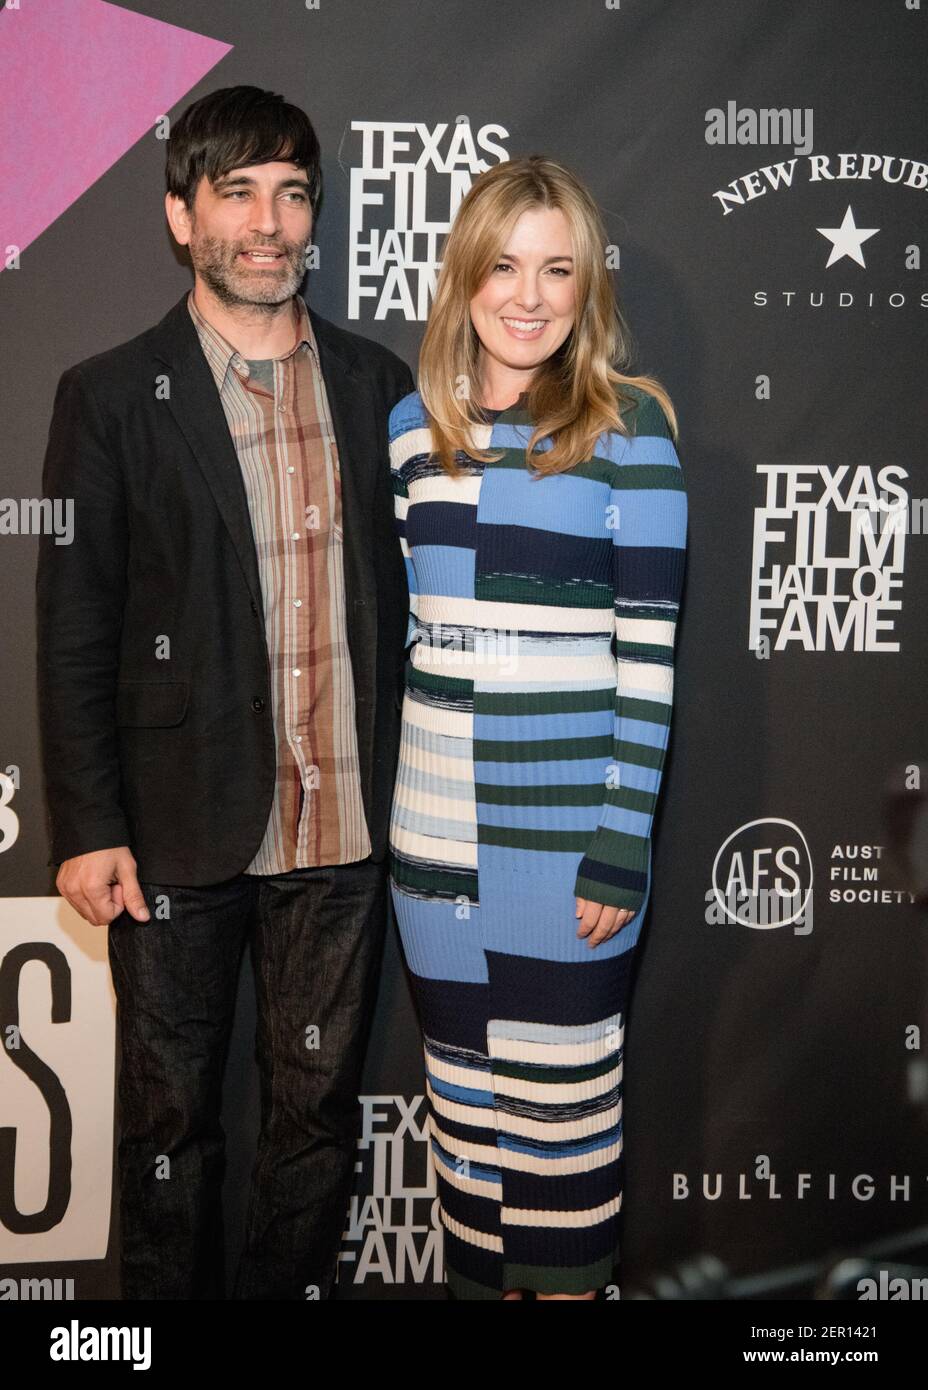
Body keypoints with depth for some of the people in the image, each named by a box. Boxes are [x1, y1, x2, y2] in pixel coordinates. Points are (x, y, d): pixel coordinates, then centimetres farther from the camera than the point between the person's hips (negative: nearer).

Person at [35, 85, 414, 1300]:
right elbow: (72, 634, -3)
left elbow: (402, 595, 8)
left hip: (344, 830, 2)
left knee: (319, 1110, 15)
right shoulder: (109, 397, -3)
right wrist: (87, 830, -7)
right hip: (176, 831, -2)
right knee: (171, 1115, 14)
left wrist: (413, 793, 5)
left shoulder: (377, 384, 5)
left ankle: (296, 1288, 35)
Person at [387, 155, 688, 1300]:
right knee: (463, 1091, 16)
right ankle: (481, 1278, 34)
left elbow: (649, 651, -8)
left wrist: (623, 846, -12)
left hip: (572, 825, -4)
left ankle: (568, 1283, 28)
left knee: (565, 1097, 7)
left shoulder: (629, 425, -5)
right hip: (435, 826, 4)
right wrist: (390, 799, 10)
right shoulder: (412, 423, 7)